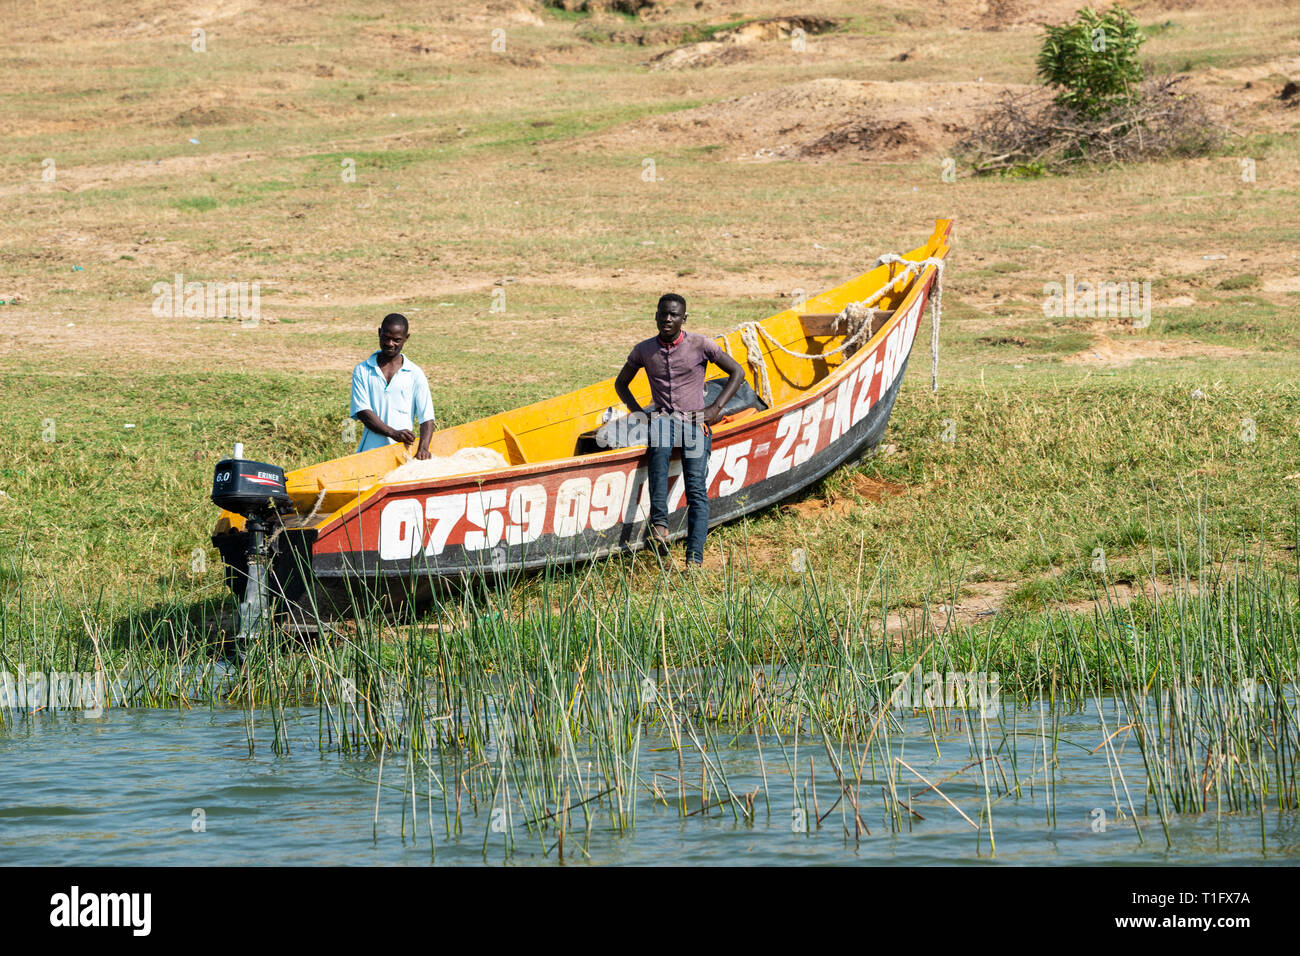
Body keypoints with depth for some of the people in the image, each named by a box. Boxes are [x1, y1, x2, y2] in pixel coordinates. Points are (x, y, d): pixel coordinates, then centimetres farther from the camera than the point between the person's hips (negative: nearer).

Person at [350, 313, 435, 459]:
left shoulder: (415, 374, 8)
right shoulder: (362, 371, 9)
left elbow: (426, 417, 2)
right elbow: (362, 412, -1)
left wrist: (423, 448, -17)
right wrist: (393, 433, -15)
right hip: (371, 450, 0)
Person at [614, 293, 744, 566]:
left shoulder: (699, 345, 1)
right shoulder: (644, 350, 8)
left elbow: (737, 372, 6)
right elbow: (621, 383, 22)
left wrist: (716, 409, -3)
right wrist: (638, 412, 6)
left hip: (695, 423, -1)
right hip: (664, 419, 1)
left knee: (696, 484, -20)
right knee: (658, 445, -37)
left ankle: (694, 557, -25)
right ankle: (659, 522, -43)